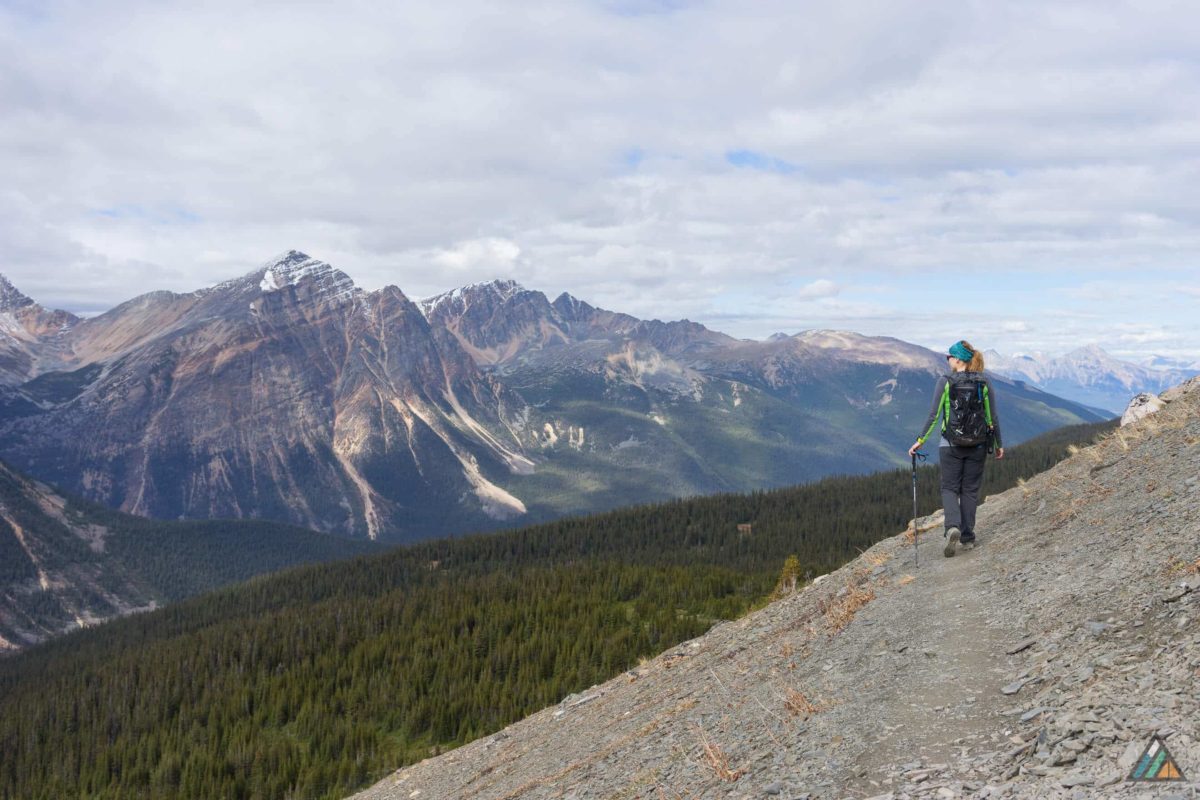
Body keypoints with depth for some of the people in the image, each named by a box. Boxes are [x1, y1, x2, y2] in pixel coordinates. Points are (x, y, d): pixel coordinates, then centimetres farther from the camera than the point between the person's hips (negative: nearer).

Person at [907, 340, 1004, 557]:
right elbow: (993, 417, 1)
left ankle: (953, 527, -16)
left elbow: (934, 415, -9)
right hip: (978, 445, 2)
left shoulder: (945, 382, -9)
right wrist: (999, 444, 13)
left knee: (950, 488, 9)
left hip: (950, 444, -2)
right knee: (970, 490, 14)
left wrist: (920, 441, 0)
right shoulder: (984, 383, -2)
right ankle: (967, 537, 14)